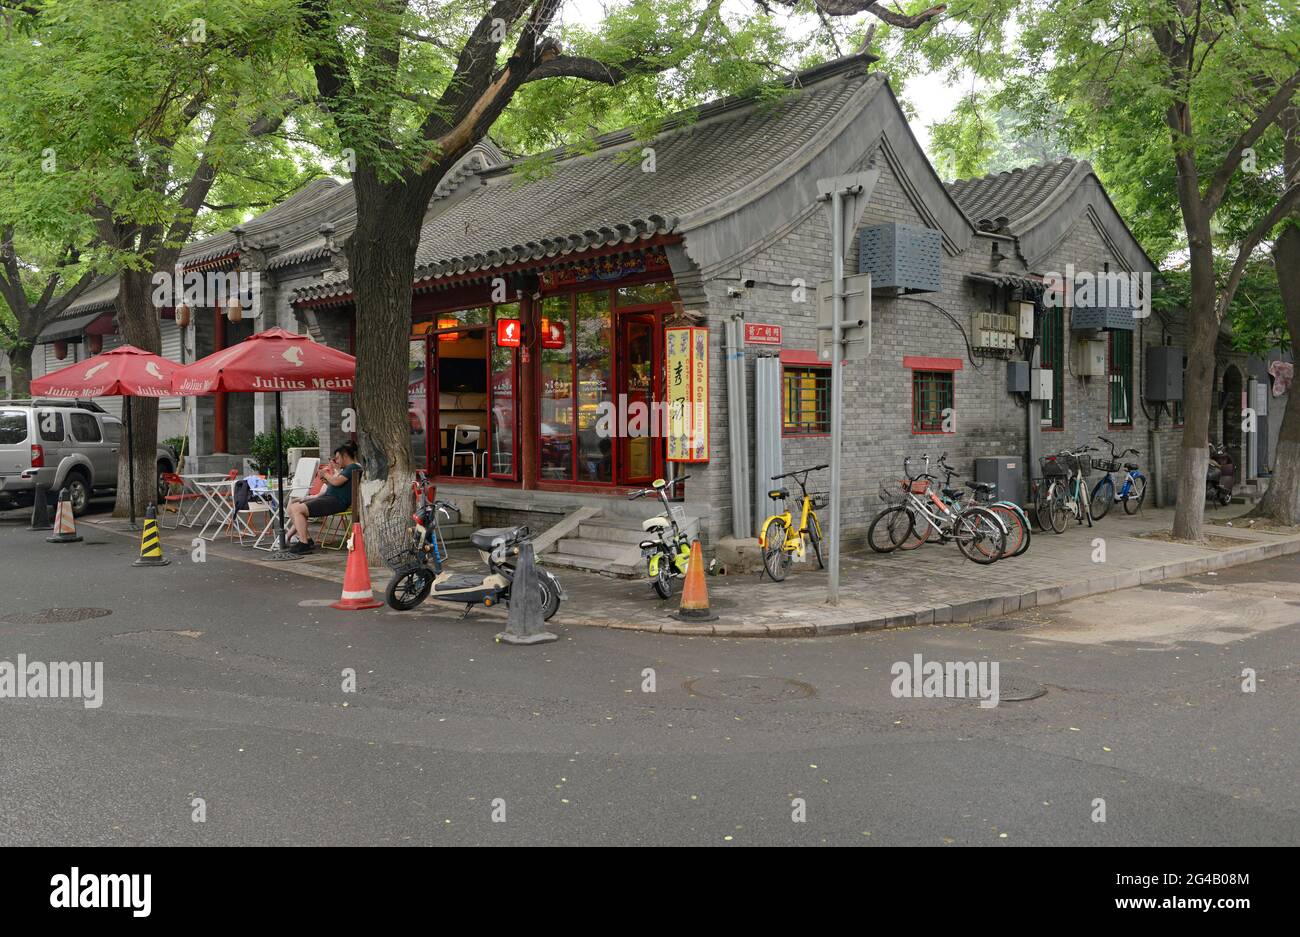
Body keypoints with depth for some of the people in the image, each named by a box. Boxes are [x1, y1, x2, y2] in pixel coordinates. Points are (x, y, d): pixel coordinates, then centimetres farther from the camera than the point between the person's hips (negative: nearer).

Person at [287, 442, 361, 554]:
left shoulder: (353, 467, -8)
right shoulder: (346, 469, 25)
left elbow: (336, 482, -18)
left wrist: (325, 474, 0)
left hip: (337, 501, -11)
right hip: (328, 498, 11)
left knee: (298, 509, -20)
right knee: (292, 507, 3)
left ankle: (304, 544, -18)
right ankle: (306, 539, -2)